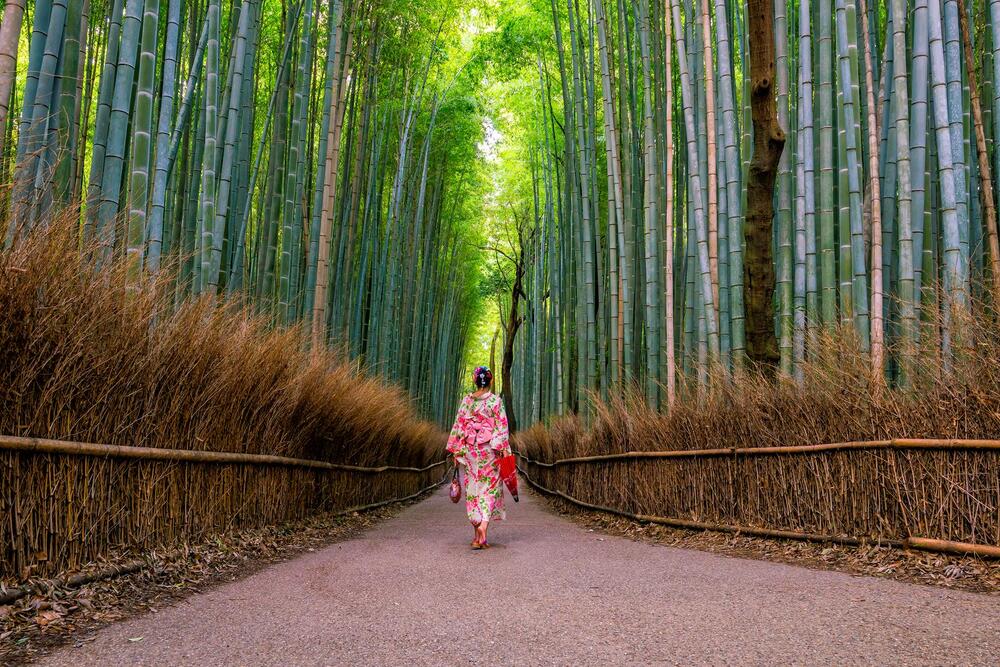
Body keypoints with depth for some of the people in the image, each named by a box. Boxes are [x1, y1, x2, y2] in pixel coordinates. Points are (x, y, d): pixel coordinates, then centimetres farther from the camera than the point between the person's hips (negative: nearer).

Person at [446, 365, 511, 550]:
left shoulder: (466, 401, 4)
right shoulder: (496, 401, -4)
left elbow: (458, 426, 5)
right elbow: (501, 428, -9)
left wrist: (456, 451, 10)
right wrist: (503, 451, -7)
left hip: (470, 449, 3)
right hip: (489, 450, -3)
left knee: (473, 488, 9)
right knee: (490, 488, 1)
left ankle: (476, 536, 13)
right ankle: (483, 527, -20)